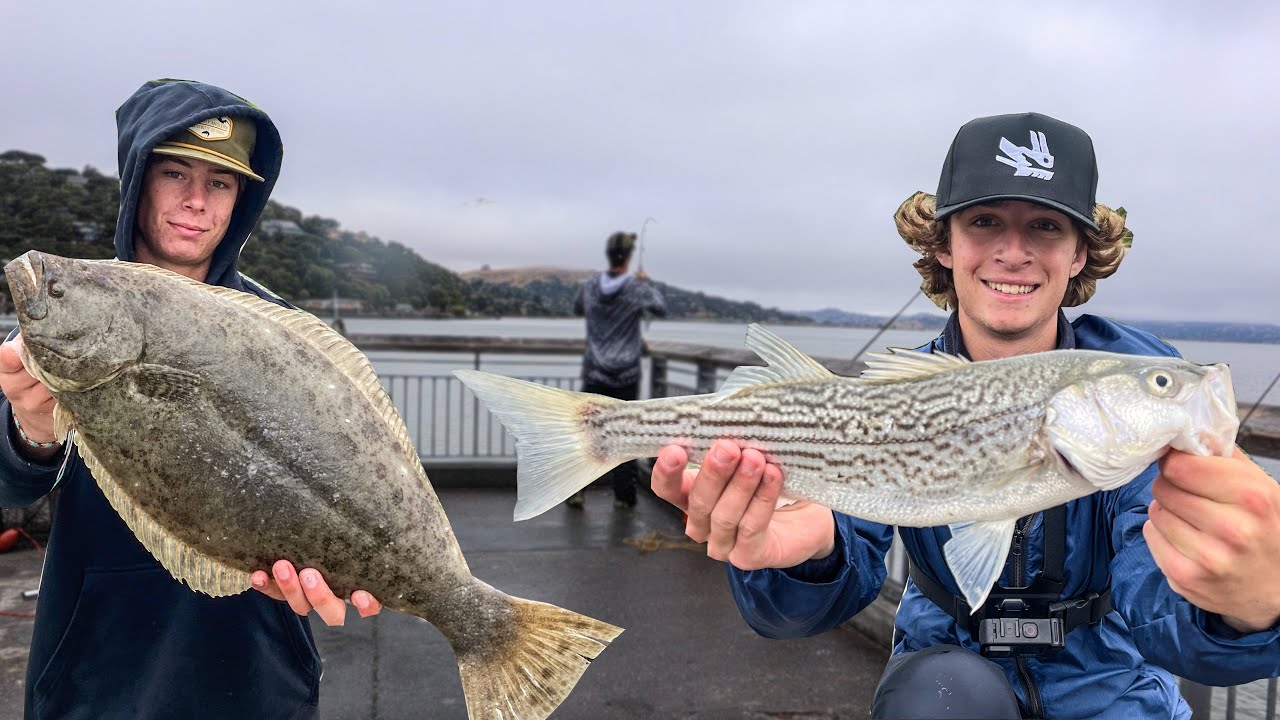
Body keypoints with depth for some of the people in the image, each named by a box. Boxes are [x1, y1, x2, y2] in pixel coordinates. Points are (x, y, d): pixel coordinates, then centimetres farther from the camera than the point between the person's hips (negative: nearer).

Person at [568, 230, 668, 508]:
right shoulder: (637, 289, -11)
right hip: (626, 375, -2)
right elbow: (661, 309, 7)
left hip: (594, 373, 2)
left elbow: (577, 309, 18)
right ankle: (623, 494, 11)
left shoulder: (590, 285, -2)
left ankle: (575, 489, 0)